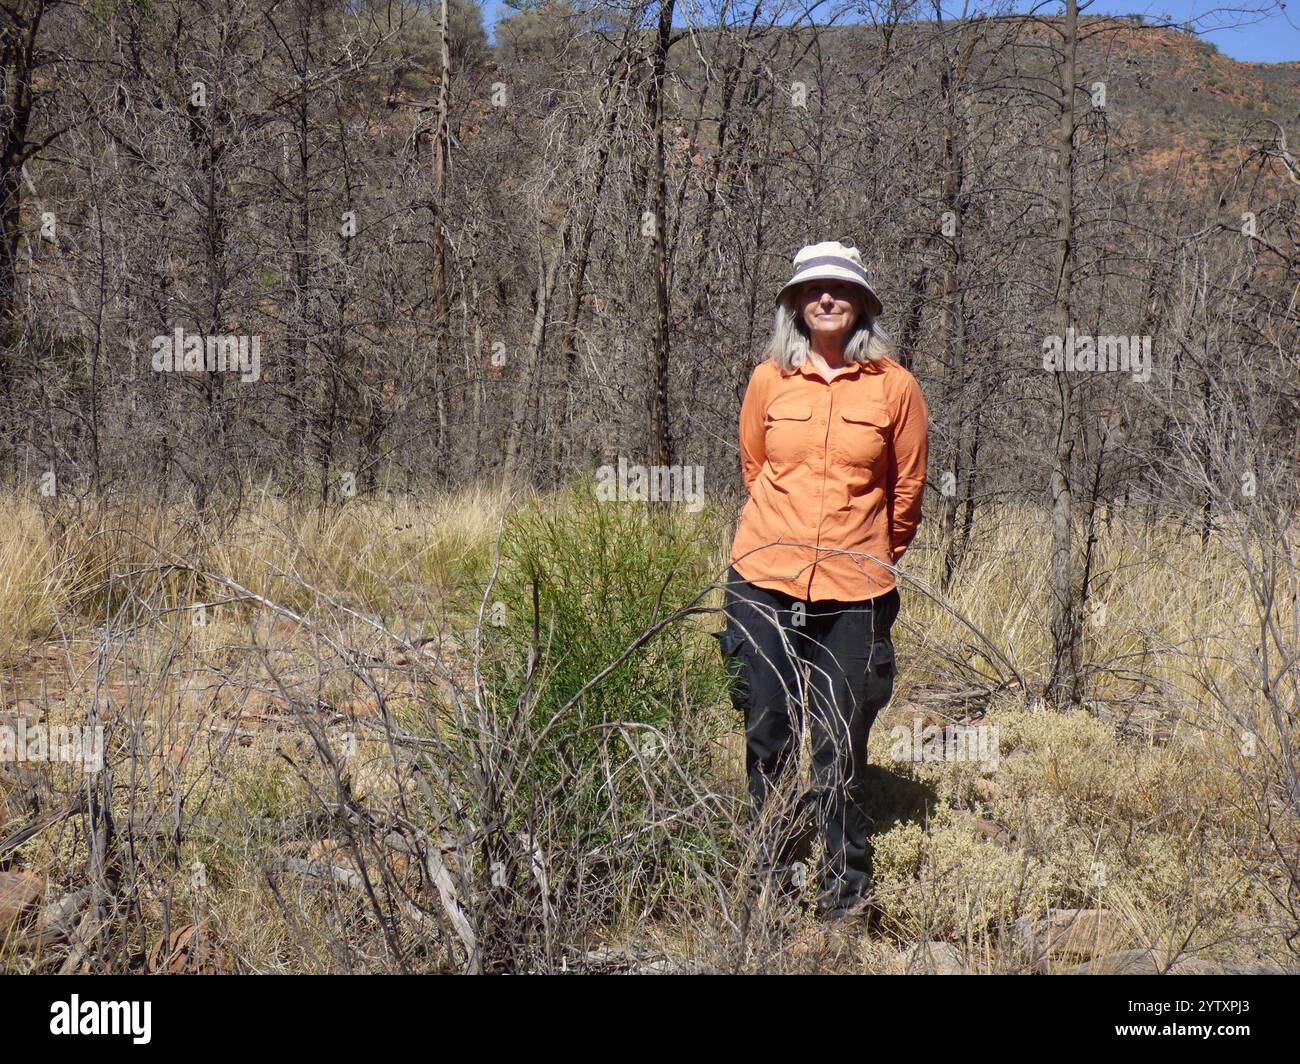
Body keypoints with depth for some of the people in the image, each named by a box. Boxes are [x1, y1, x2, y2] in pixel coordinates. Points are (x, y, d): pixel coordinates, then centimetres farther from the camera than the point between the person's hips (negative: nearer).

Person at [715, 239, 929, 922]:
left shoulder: (894, 387, -1)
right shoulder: (770, 379, 4)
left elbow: (907, 490, 10)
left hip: (854, 592, -1)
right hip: (765, 583, 2)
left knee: (840, 748, 3)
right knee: (767, 738, 8)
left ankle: (846, 891, 18)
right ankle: (771, 876, 24)